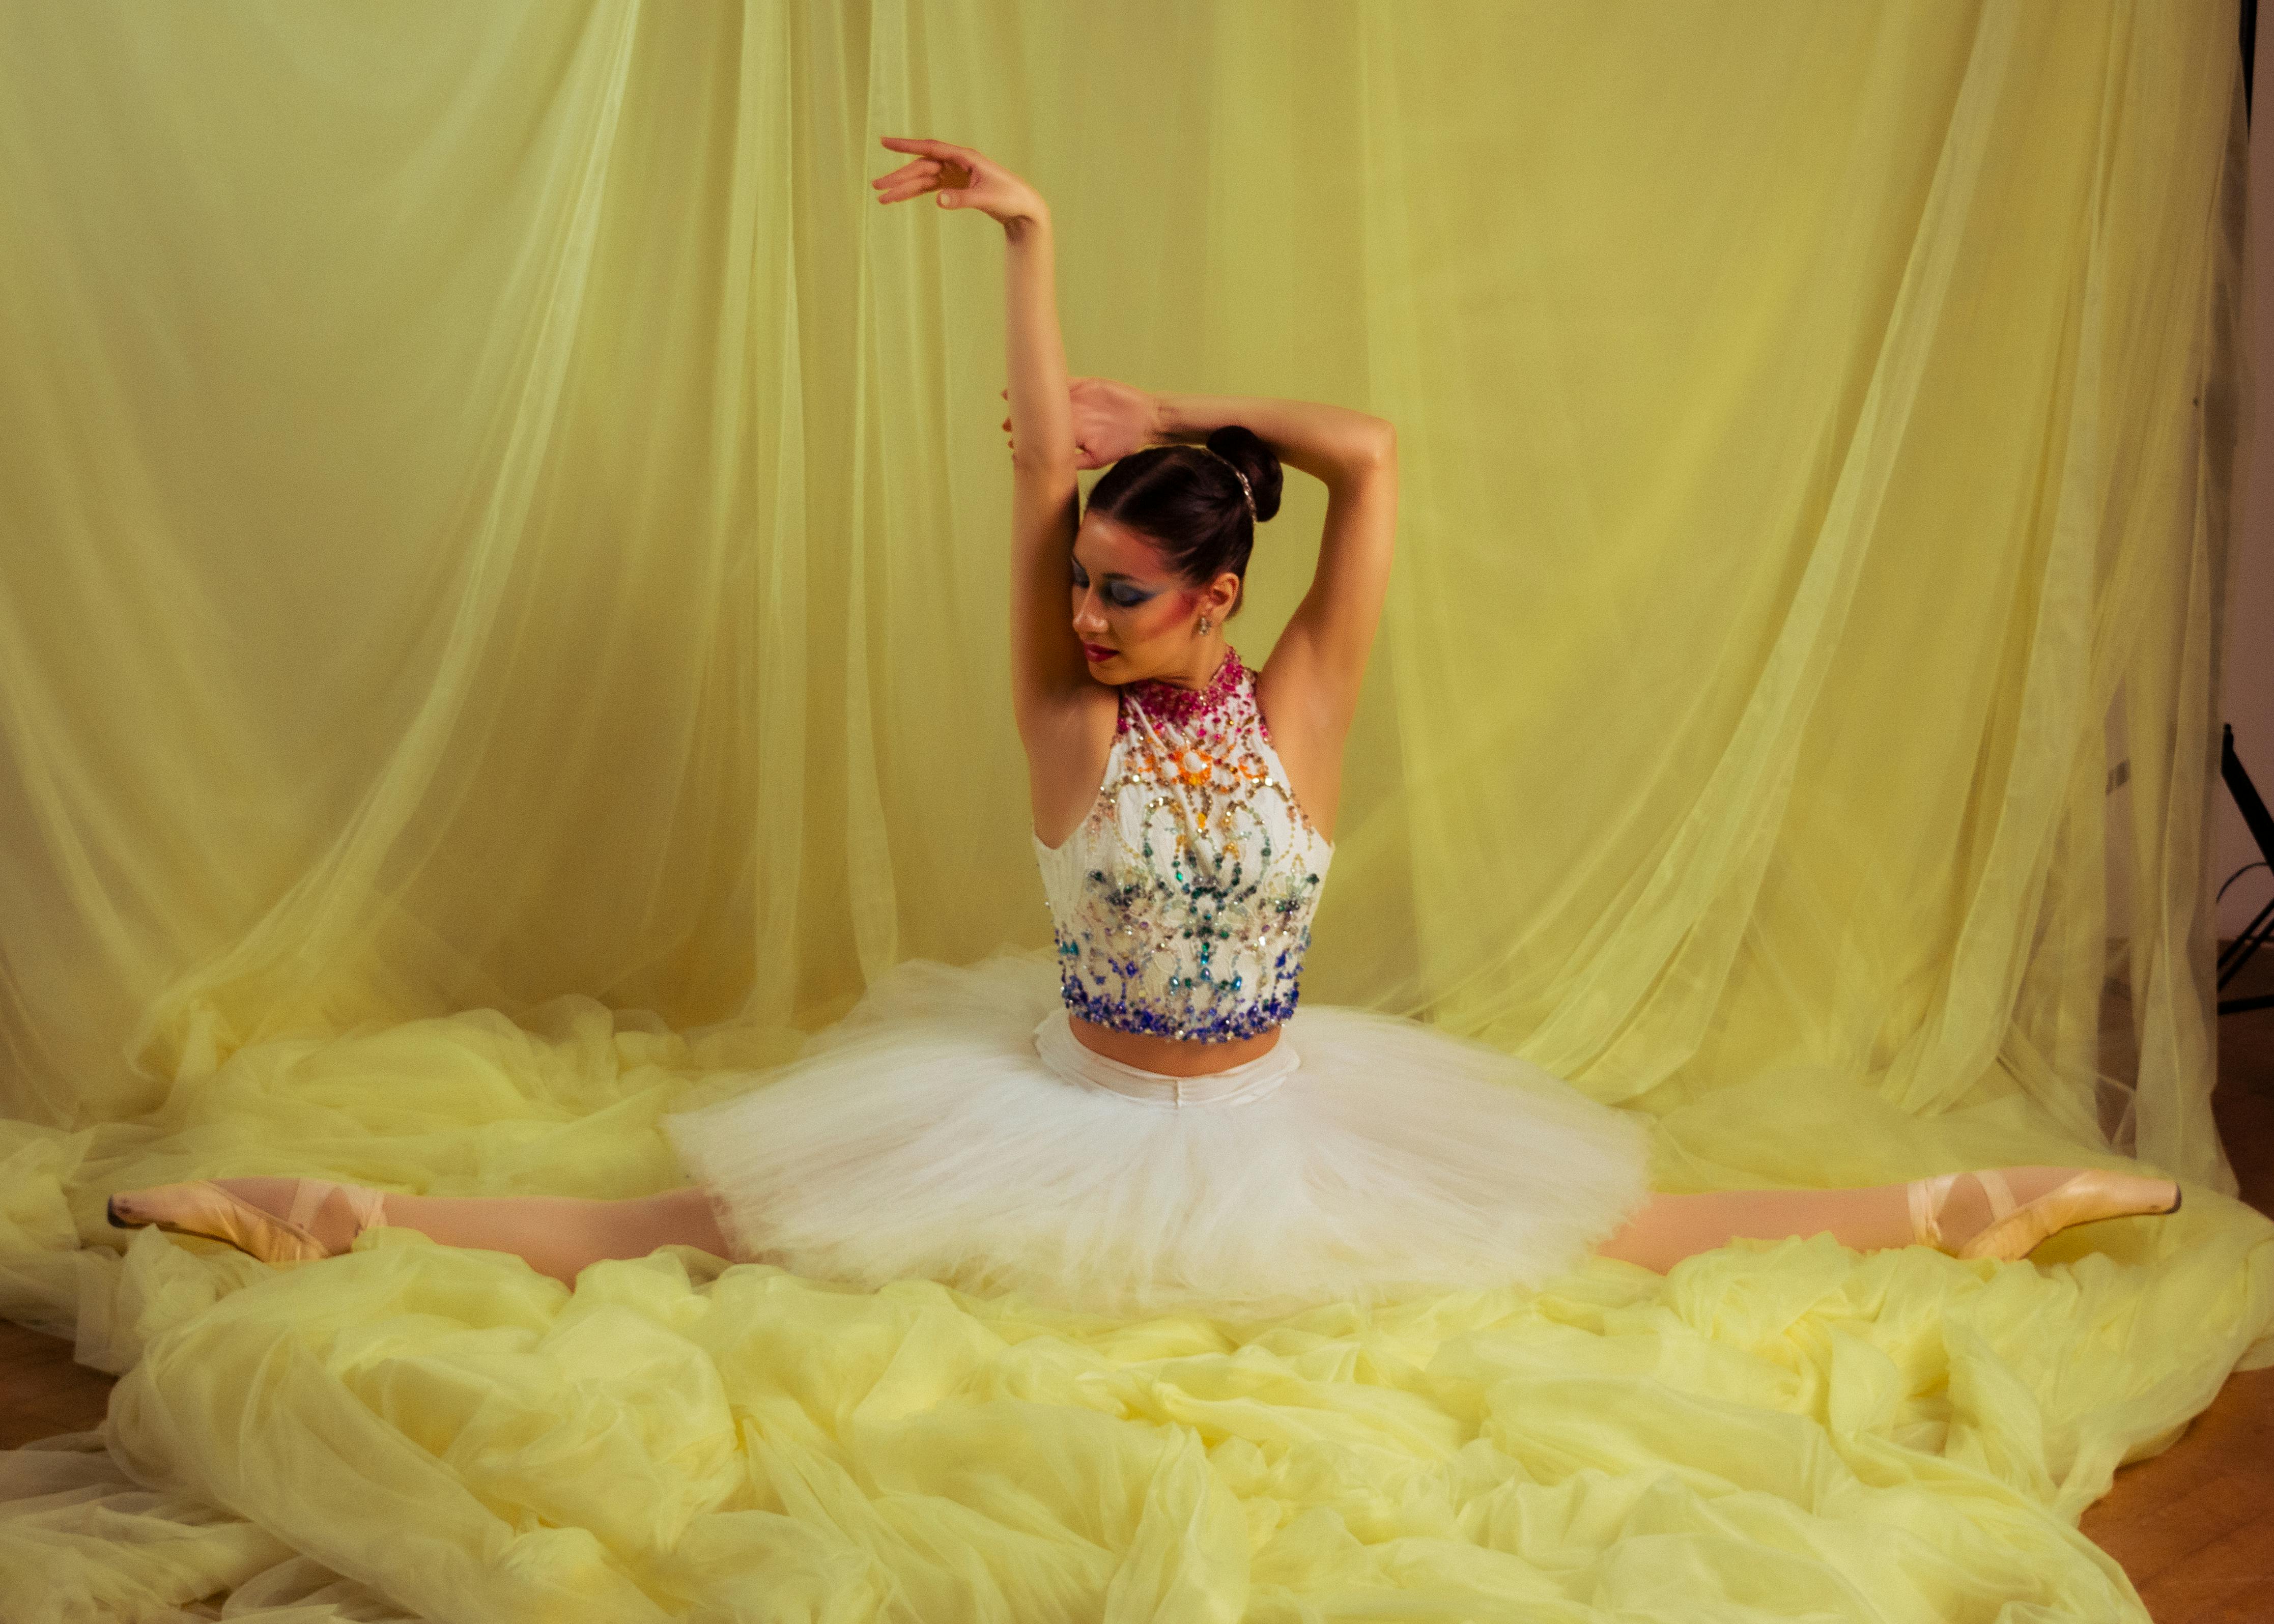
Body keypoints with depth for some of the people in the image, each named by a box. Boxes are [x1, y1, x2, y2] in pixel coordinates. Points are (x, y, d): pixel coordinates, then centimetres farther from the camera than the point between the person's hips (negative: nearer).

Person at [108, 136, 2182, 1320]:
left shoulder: (1300, 705, -13)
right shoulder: (1065, 712, -13)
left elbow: (1371, 454, -20)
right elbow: (1037, 460, -22)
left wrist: (1153, 407, -15)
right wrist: (1028, 243, -24)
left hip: (1279, 1120, 0)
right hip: (1067, 1109, 0)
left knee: (1635, 1227, 5)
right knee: (711, 1217, -4)